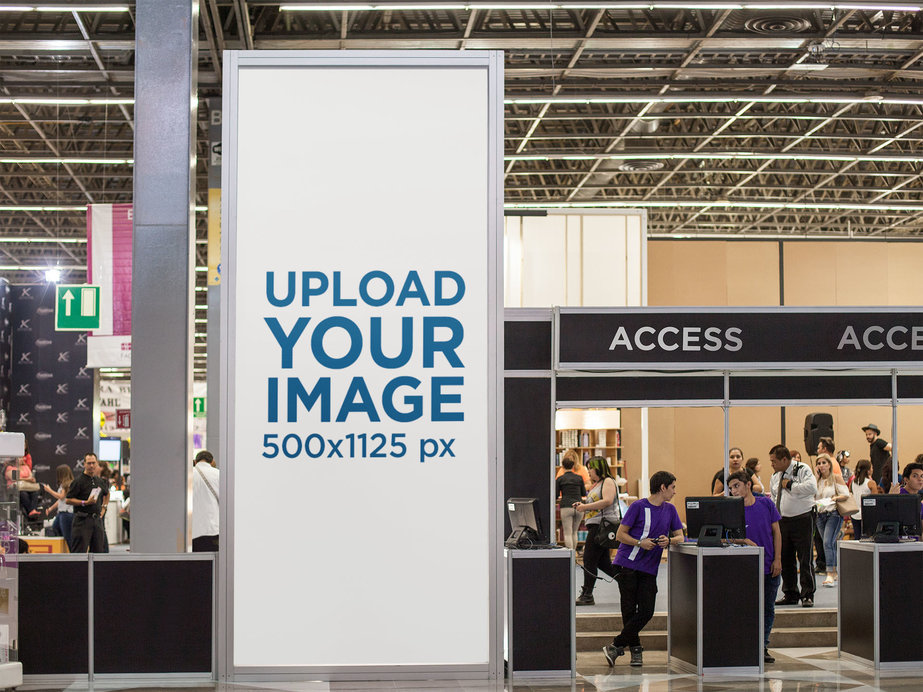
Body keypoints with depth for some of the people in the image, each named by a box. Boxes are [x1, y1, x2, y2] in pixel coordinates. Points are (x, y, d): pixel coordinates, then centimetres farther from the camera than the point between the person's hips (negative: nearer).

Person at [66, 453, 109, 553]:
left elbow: (107, 494, 34)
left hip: (97, 518, 6)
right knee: (79, 551, -8)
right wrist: (85, 503, -18)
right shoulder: (79, 481, -6)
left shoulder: (100, 481, 13)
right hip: (82, 519, -6)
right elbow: (68, 500, -10)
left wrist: (104, 507, 21)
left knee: (98, 550, 8)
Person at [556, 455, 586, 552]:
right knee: (574, 532, 17)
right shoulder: (579, 478, 9)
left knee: (567, 533, -4)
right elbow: (584, 493, 16)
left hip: (566, 507, -3)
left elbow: (555, 495, 2)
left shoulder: (560, 479, 3)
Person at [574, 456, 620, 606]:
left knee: (589, 560, -9)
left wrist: (586, 507, -18)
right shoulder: (596, 484, 23)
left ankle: (587, 596, -7)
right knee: (603, 562, 9)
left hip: (603, 525, -11)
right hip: (595, 526, 11)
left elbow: (607, 501, -22)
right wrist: (582, 506, 11)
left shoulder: (608, 482, -8)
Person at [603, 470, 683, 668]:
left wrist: (668, 540, -10)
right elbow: (621, 534, -3)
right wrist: (640, 543, -19)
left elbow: (680, 536, 12)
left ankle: (616, 646, 1)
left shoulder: (670, 510, 11)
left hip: (649, 569, 5)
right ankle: (635, 650, 12)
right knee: (629, 611, -3)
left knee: (646, 612, -6)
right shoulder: (638, 507, -4)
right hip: (628, 564, -4)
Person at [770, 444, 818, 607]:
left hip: (802, 519, -7)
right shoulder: (775, 476, 16)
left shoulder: (802, 470, -6)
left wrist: (791, 485, -15)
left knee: (804, 559, -7)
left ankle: (807, 595, -2)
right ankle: (790, 593, 17)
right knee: (785, 559, 8)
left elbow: (812, 487, -22)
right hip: (783, 520, 7)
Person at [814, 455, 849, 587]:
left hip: (833, 513, -5)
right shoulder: (817, 480, 13)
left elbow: (846, 494, -7)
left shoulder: (836, 479, -1)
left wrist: (835, 498, -19)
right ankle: (835, 573, 18)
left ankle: (830, 574, -21)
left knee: (828, 542, -18)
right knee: (830, 544, 10)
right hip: (820, 515, 6)